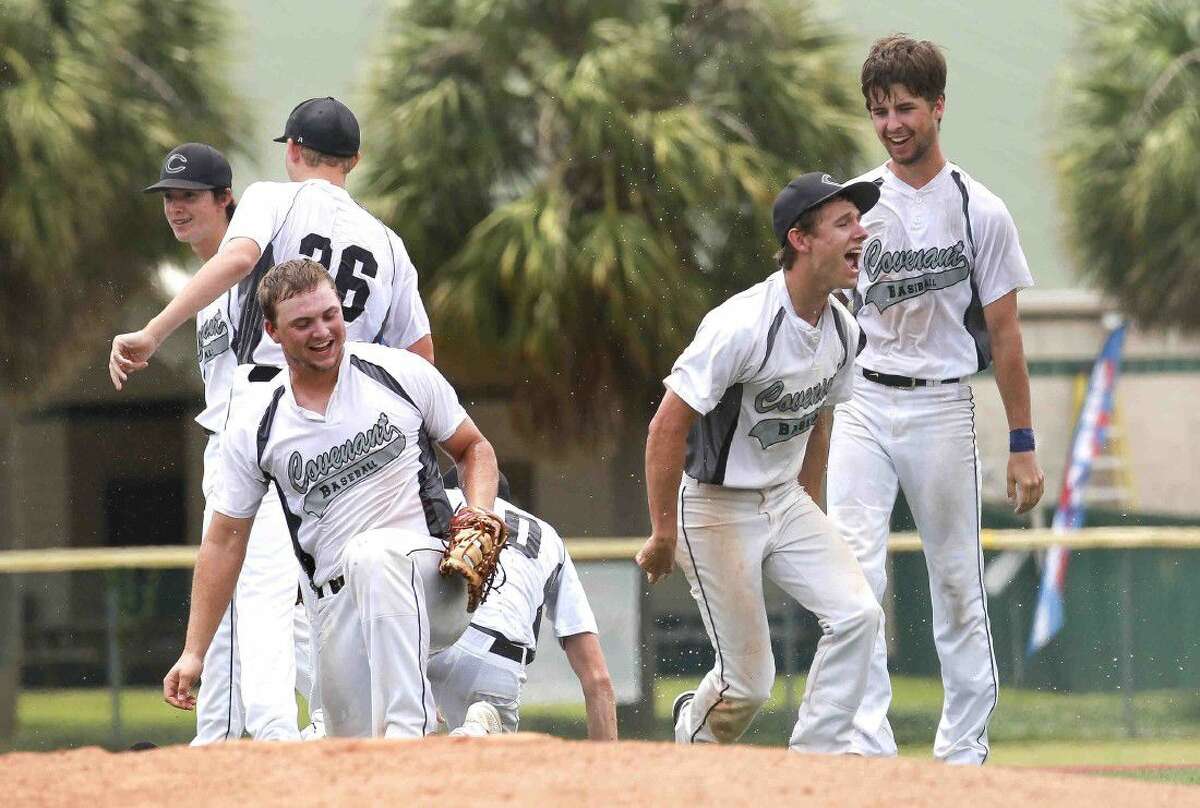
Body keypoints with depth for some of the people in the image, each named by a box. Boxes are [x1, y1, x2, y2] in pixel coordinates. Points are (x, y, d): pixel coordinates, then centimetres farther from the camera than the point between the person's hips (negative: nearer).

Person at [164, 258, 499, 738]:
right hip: (339, 604, 3)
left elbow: (474, 449, 16)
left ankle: (408, 729, -44)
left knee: (370, 554, -37)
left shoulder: (401, 374, 3)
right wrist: (194, 653, 7)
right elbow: (224, 541, 11)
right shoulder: (254, 427, 5)